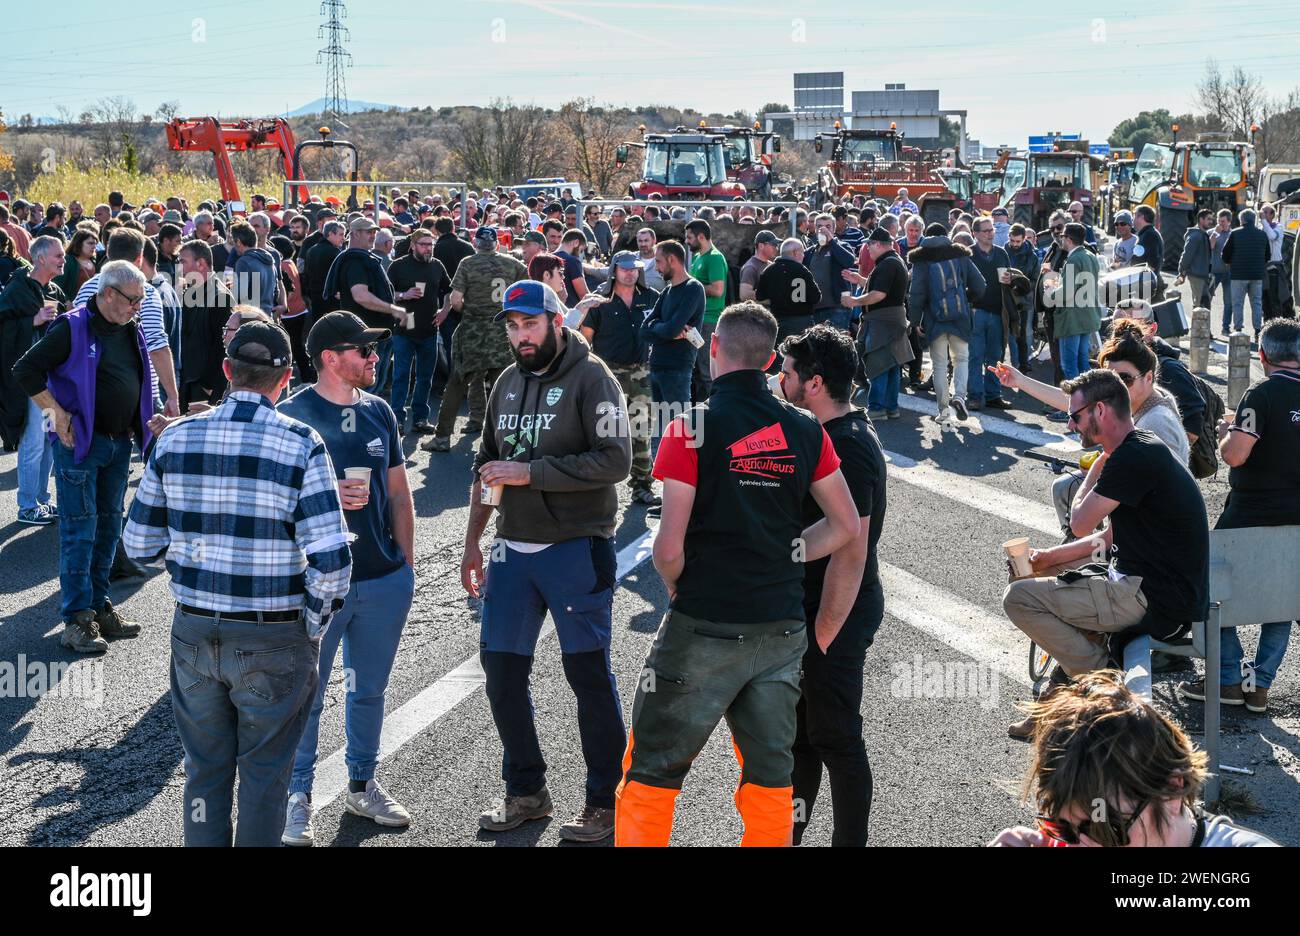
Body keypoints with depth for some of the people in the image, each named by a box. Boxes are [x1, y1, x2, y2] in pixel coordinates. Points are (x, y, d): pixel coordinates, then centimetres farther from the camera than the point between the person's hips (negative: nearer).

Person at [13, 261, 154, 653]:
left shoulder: (132, 330, 9)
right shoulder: (74, 327, -13)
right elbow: (26, 370, -15)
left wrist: (138, 426, 13)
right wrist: (59, 415, -18)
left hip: (119, 444, 7)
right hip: (80, 443, -7)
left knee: (108, 528, 12)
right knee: (79, 530, -5)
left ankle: (99, 606, 22)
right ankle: (77, 619, -1)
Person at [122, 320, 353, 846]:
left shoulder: (176, 439, -3)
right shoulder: (300, 445, -13)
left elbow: (140, 545, 4)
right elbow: (331, 560, -19)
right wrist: (313, 626, -3)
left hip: (194, 632, 3)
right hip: (274, 643, -3)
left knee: (204, 771, 18)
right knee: (264, 775, 13)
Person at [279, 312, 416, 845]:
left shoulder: (379, 412, 7)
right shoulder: (292, 415, -9)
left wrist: (407, 565, 11)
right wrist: (327, 496, -22)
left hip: (385, 579, 5)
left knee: (370, 689, 17)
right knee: (307, 694, 4)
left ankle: (362, 785, 32)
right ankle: (297, 797, 17)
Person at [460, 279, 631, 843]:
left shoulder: (590, 378, -8)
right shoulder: (508, 383, 13)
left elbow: (615, 460, -19)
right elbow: (487, 467, 20)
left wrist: (529, 472, -19)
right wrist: (473, 542, 17)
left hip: (576, 549, -7)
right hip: (514, 550, 7)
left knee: (588, 672, 0)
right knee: (501, 667, 9)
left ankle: (606, 801, 12)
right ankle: (526, 791, 25)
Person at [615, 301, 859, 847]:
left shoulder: (693, 428, -11)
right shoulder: (805, 431, 3)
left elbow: (670, 548, -15)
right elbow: (846, 524, 9)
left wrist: (675, 586, 5)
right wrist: (785, 558, 11)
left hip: (704, 631, -4)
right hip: (782, 630, 5)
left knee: (651, 772, 7)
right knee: (770, 772, 14)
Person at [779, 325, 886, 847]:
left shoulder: (847, 448, -23)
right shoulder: (833, 433, 9)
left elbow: (851, 552, -25)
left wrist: (824, 633, -22)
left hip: (836, 616, -10)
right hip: (810, 608, 10)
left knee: (835, 740, 2)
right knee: (797, 730, 20)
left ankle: (849, 840, 15)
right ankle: (789, 832, 33)